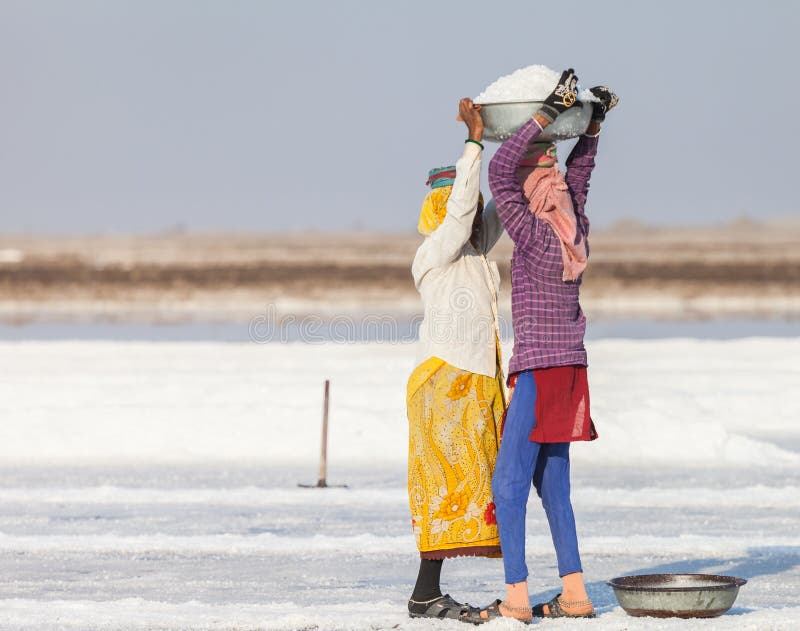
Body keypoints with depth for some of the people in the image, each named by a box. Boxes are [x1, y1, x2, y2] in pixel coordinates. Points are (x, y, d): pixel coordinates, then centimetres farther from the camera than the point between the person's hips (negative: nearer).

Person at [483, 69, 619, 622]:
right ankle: (575, 593, 11)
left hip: (539, 370, -8)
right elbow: (580, 172, 21)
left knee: (509, 483, -6)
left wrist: (548, 116, -15)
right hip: (570, 368, 8)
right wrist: (593, 122, 20)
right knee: (553, 486, 13)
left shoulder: (533, 234, -14)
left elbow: (500, 173, -15)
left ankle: (516, 597, -11)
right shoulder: (576, 232, 4)